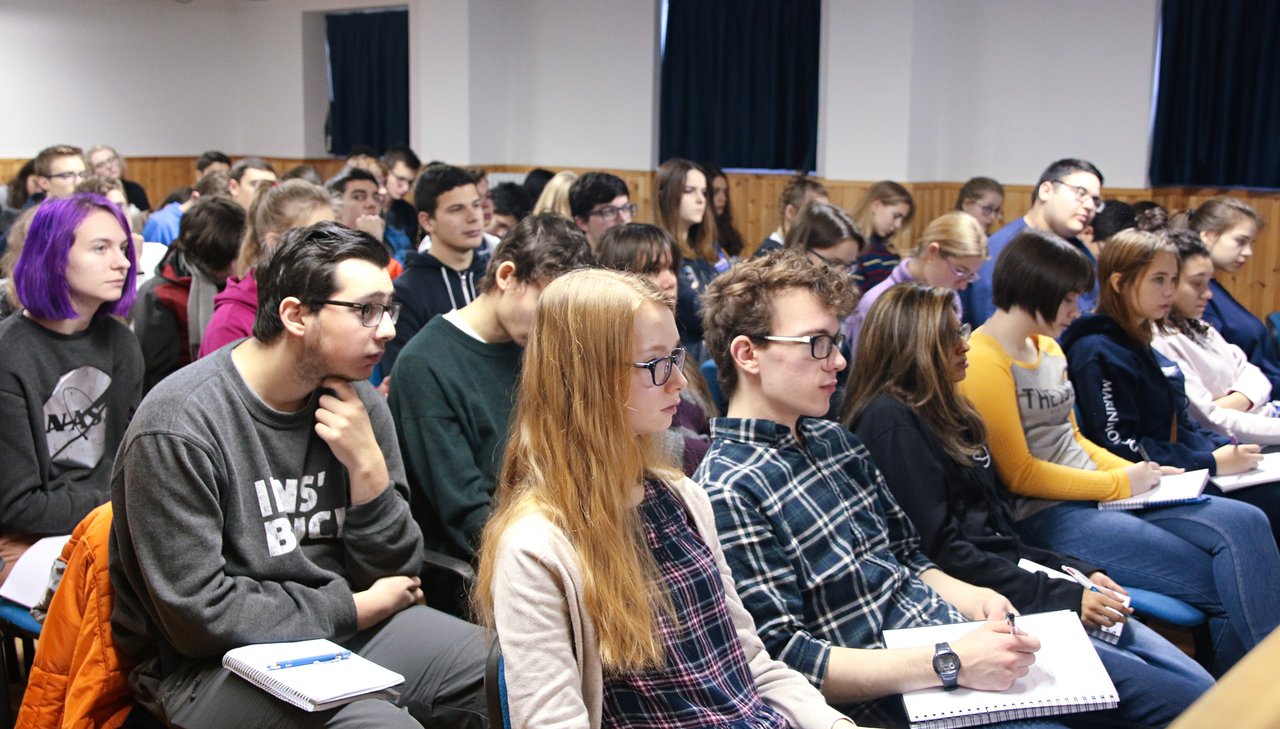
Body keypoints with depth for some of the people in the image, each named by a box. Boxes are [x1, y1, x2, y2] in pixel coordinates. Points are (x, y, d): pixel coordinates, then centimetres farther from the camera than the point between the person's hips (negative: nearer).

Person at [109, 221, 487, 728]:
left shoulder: (359, 402, 1)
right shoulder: (180, 425, -18)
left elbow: (396, 574, 3)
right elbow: (200, 614, -19)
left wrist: (369, 468, -14)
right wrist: (354, 608, -11)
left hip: (344, 629, 6)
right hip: (213, 664, -6)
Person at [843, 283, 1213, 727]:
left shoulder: (939, 412, 17)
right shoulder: (889, 421, -12)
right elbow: (942, 551, -16)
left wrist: (1077, 574, 7)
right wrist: (1061, 597, -15)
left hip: (1011, 582, 10)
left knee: (1199, 683, -1)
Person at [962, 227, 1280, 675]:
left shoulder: (1048, 348, 16)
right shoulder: (984, 360, -12)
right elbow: (1018, 474, -15)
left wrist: (1136, 471, 6)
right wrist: (1119, 483, -10)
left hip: (1097, 497, 8)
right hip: (1046, 518, -8)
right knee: (1228, 584, -13)